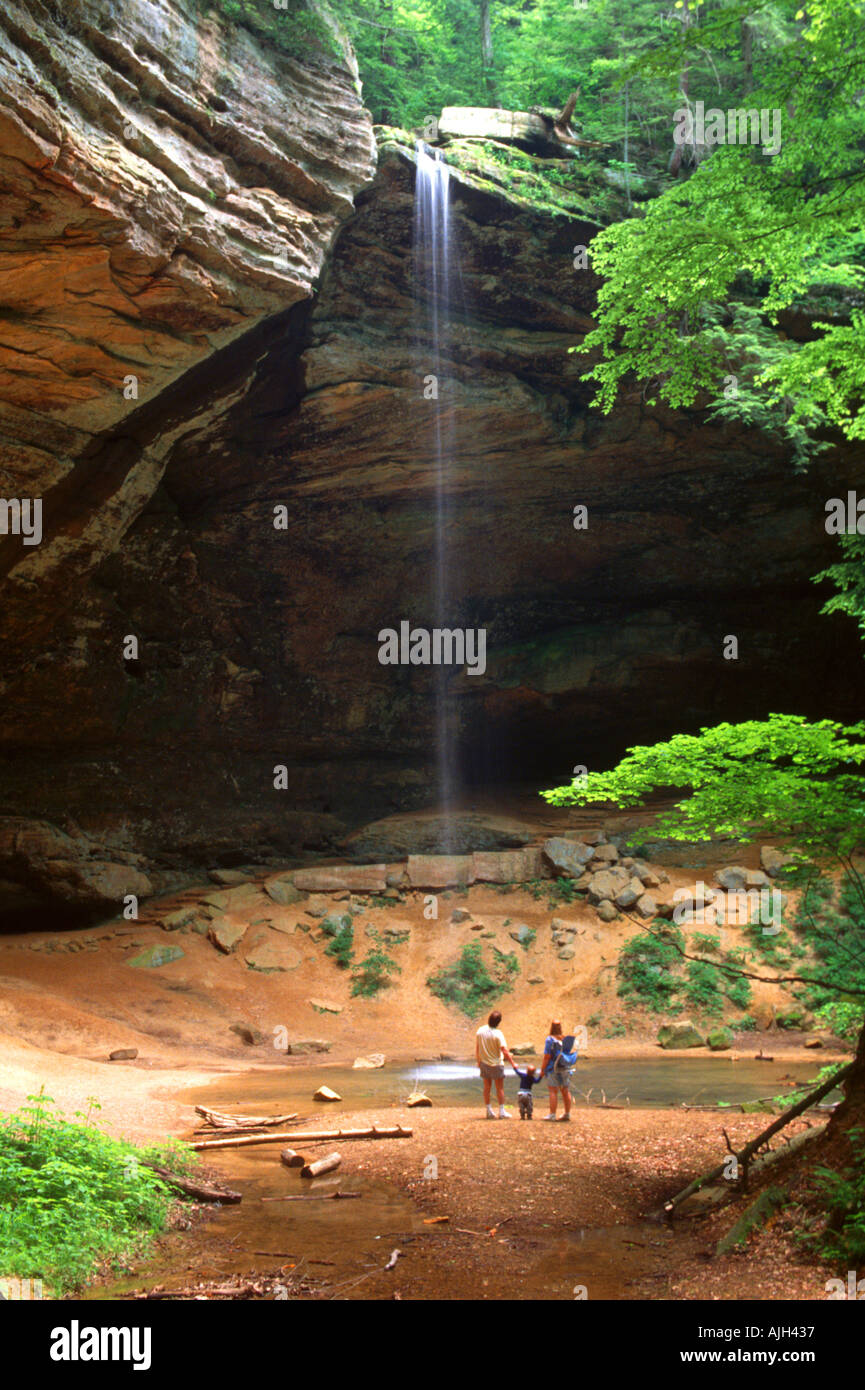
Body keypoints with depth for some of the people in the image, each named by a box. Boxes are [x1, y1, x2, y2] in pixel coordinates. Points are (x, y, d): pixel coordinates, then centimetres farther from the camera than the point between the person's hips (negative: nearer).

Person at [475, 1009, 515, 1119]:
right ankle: (502, 1112, 7)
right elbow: (505, 1051, -22)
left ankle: (489, 1111, 18)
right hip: (496, 1064, -5)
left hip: (484, 1063, 5)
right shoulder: (498, 1034, -20)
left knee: (486, 1087, 13)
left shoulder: (480, 1031, -5)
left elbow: (476, 1049, 3)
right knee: (500, 1088, 6)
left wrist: (478, 1061, 16)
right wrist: (512, 1063, -13)